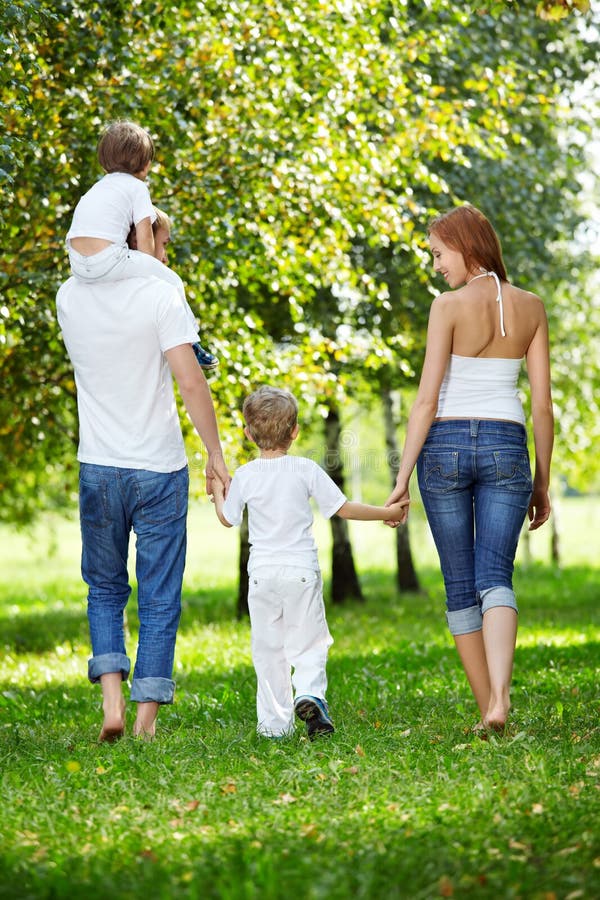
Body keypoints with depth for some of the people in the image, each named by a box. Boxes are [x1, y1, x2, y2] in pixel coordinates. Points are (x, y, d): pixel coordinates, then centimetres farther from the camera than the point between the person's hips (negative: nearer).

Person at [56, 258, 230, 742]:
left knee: (105, 589, 17)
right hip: (159, 467, -3)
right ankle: (147, 717, 6)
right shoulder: (159, 295, -12)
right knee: (159, 598, 6)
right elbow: (190, 383, -15)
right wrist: (216, 455, -7)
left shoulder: (69, 297, 2)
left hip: (98, 468, 3)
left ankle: (112, 697, 1)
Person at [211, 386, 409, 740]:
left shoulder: (245, 476, -2)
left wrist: (219, 492, 32)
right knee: (309, 643, 8)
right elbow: (343, 508, -1)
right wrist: (387, 512, 10)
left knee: (268, 650, 9)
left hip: (262, 574, 1)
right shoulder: (306, 470, -4)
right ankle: (309, 694, -19)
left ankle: (275, 723, 8)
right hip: (302, 570, -1)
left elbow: (227, 519, 12)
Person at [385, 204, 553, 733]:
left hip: (446, 446, -2)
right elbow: (542, 404, 5)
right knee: (495, 579, -4)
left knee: (460, 585, 9)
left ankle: (487, 709, 11)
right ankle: (500, 696, -27)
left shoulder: (450, 306, -6)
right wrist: (542, 480, 11)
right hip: (506, 449, 2)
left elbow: (428, 399, -10)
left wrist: (403, 476, -7)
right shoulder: (531, 307, 5)